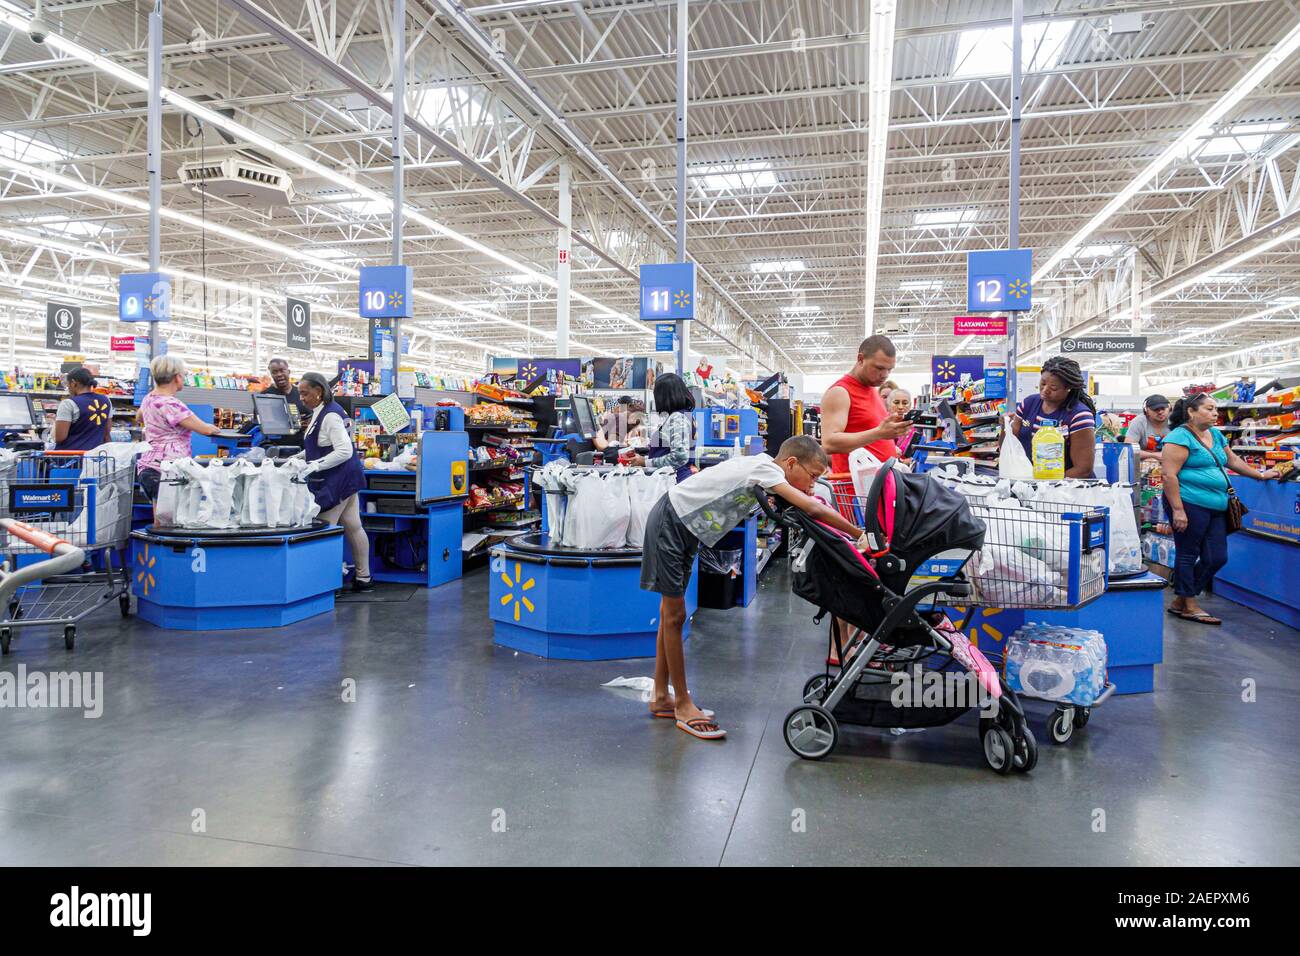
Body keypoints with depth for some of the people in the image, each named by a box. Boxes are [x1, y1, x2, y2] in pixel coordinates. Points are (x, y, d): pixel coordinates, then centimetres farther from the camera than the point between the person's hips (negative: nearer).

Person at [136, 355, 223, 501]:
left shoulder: (149, 398, 13)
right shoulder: (171, 404, -16)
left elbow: (140, 417, 38)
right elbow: (206, 429, -14)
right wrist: (214, 428, 8)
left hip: (147, 467, 10)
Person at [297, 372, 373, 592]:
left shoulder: (330, 416, -19)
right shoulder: (320, 413, 12)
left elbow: (344, 451, -24)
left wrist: (316, 465, -25)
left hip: (337, 481, -10)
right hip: (344, 478, 10)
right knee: (353, 527, 12)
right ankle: (363, 578, 20)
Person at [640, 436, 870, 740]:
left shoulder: (765, 468, 4)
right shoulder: (765, 467, -23)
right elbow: (813, 509, -30)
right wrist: (859, 534, -24)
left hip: (684, 530, 10)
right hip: (669, 524, -10)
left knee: (672, 614, 14)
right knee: (675, 615, -3)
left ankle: (661, 698, 24)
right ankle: (683, 705, 7)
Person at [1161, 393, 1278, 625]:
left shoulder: (1216, 435, 18)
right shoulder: (1180, 437, -10)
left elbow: (1233, 460, 32)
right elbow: (1169, 475, -16)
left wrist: (1260, 475, 30)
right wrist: (1177, 510, -20)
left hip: (1216, 508, 9)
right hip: (1190, 505, -9)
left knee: (1217, 558, 7)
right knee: (1188, 554, 1)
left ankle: (1180, 601, 18)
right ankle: (1189, 605, 11)